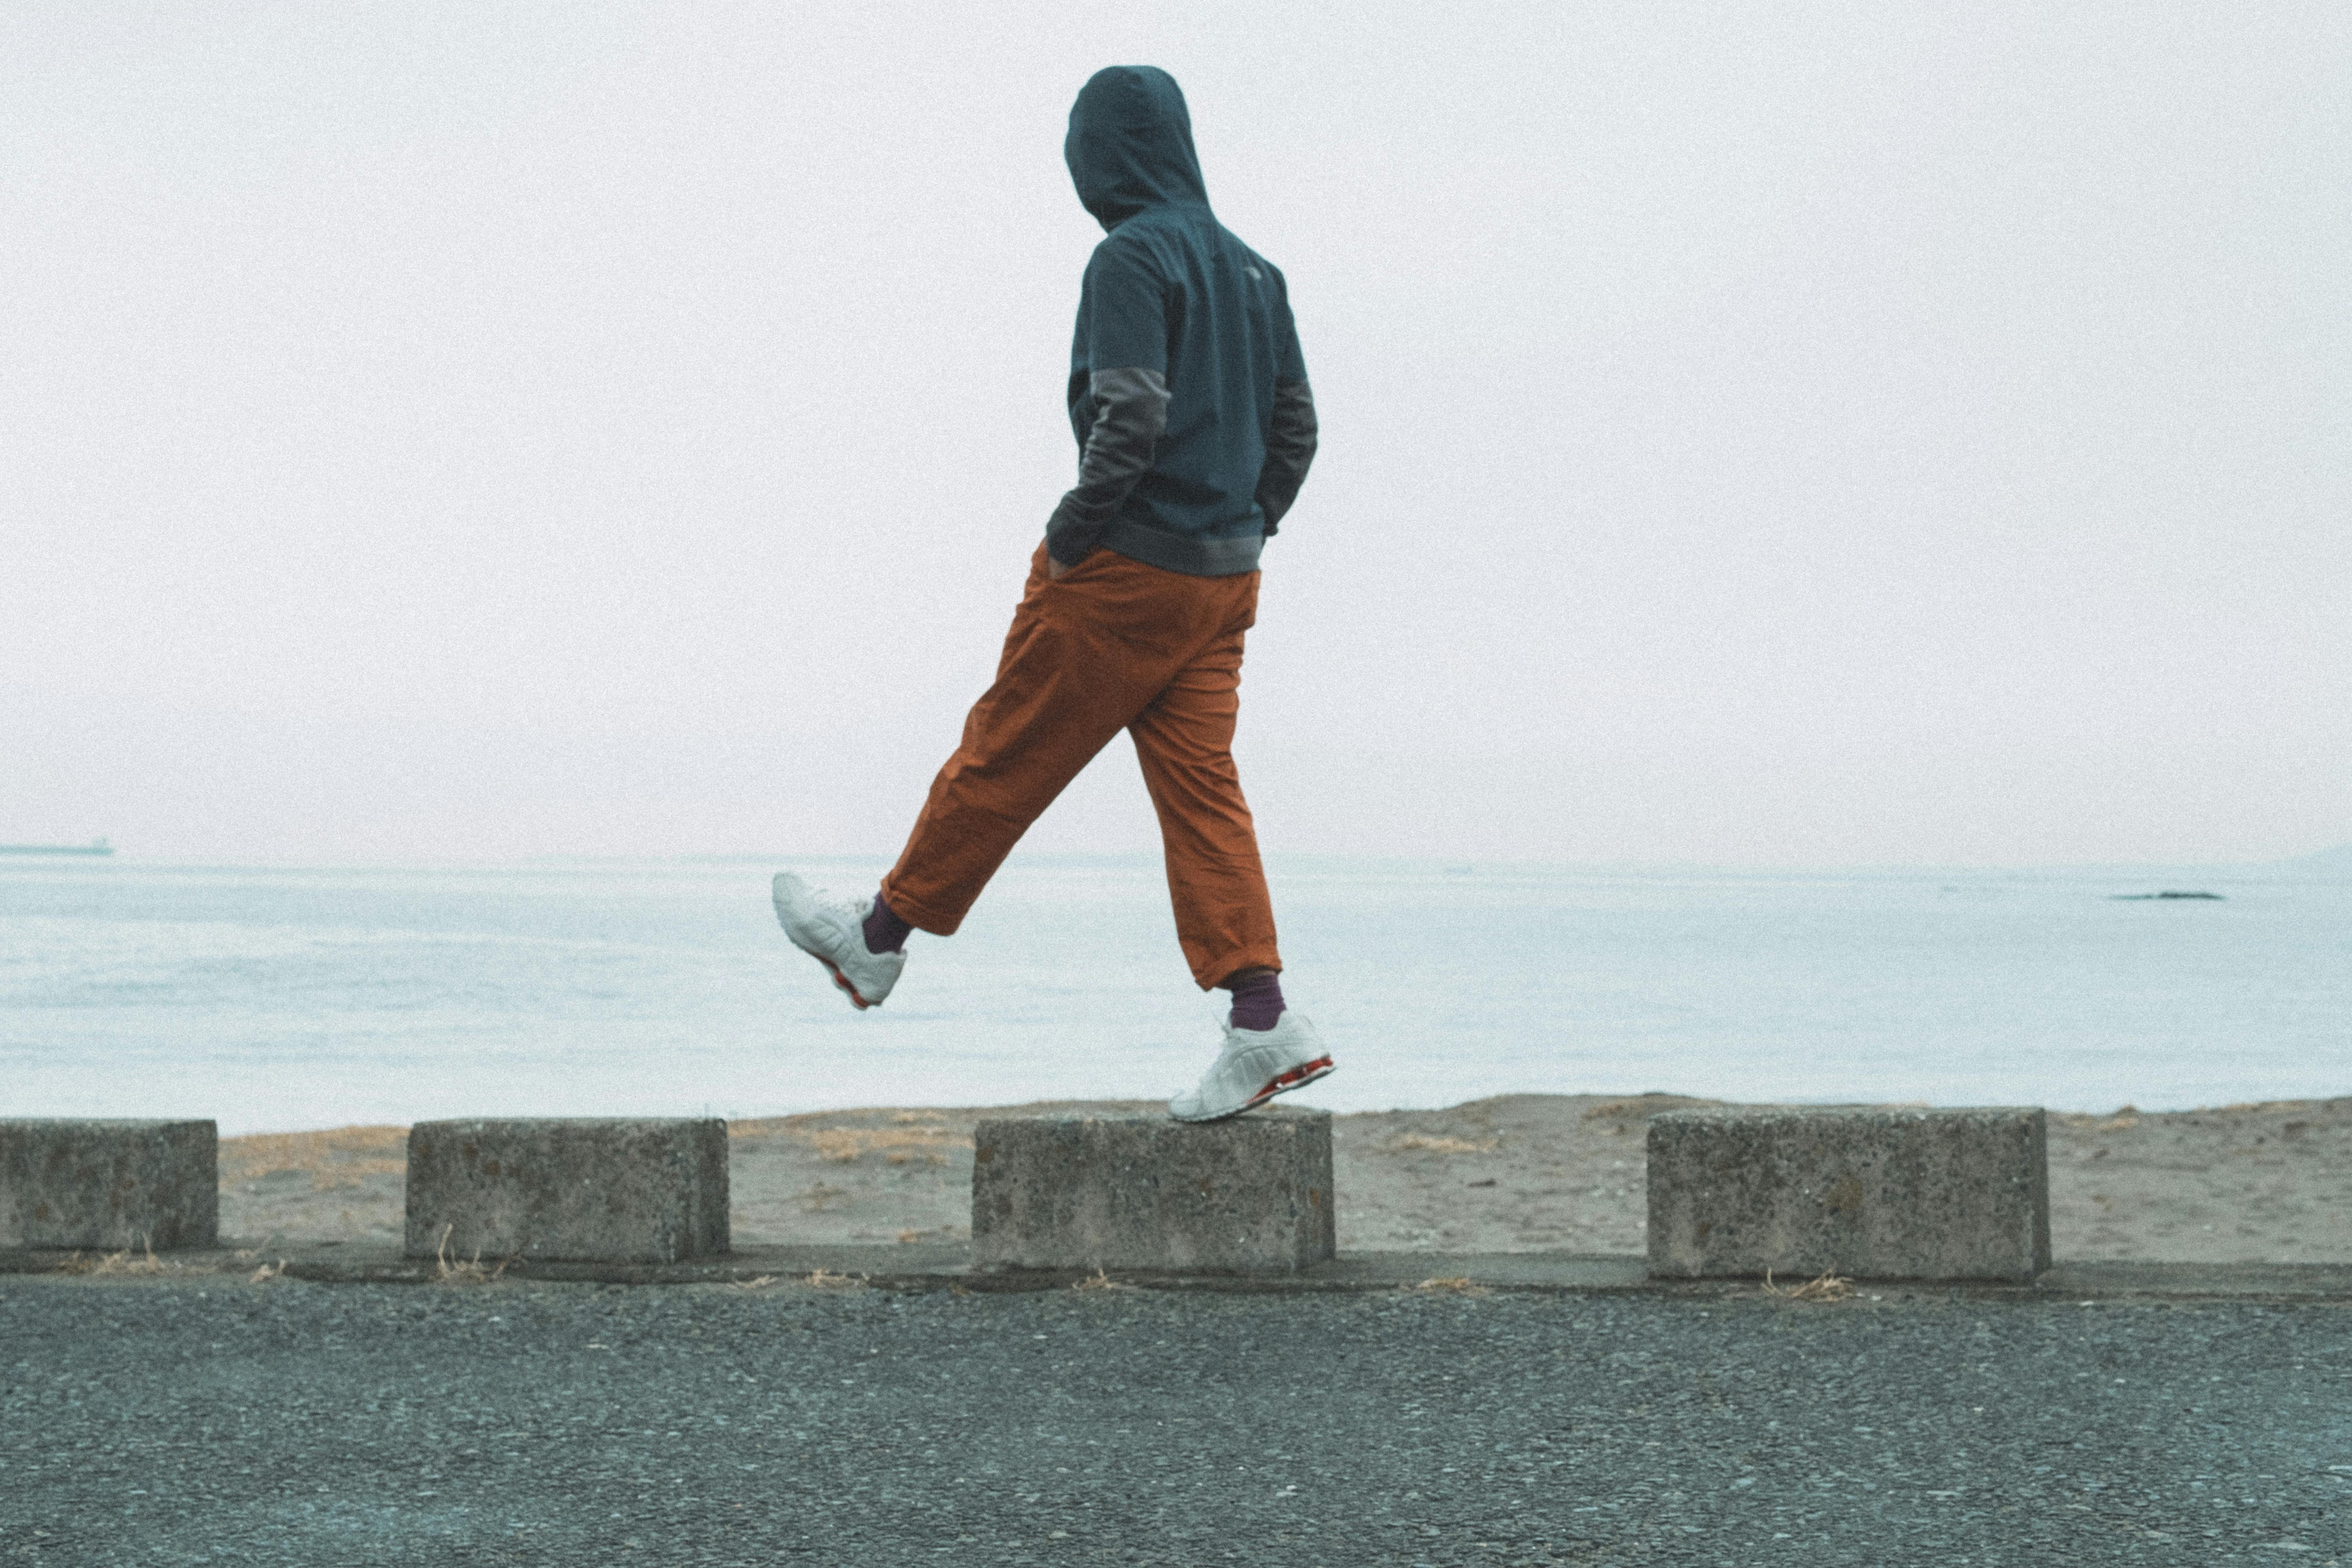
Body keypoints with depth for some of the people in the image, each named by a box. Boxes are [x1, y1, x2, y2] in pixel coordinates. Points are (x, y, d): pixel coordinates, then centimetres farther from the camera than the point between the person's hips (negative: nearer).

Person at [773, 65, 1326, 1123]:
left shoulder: (1132, 257, -12)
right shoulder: (1253, 271, 13)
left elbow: (1132, 418, -22)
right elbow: (1295, 428, 15)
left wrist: (1070, 535, -13)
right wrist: (1242, 532, 17)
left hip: (1124, 570, -7)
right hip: (1222, 581, 7)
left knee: (1004, 759, 5)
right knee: (1201, 791, 4)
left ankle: (877, 937, 19)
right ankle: (1262, 1019, -5)